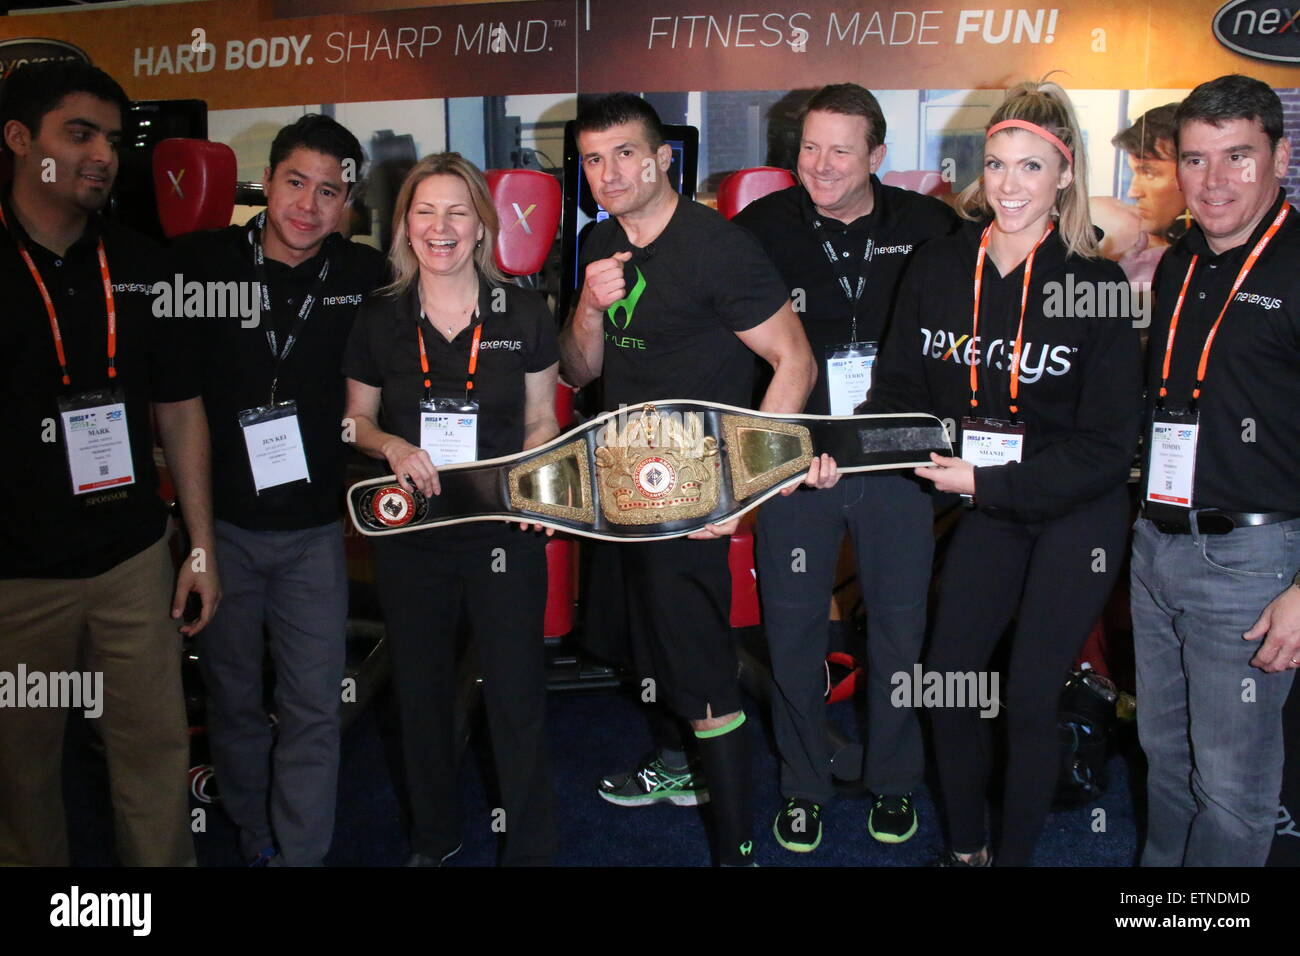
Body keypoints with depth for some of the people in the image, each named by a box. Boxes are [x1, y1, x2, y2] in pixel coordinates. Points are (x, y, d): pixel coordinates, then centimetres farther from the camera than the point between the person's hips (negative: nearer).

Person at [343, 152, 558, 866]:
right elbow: (355, 420, 10)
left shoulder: (524, 313, -1)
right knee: (422, 691, 16)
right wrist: (392, 446, -12)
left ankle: (530, 847, 24)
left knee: (516, 693, 3)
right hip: (409, 537, 2)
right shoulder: (379, 321, 0)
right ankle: (433, 836, 38)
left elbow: (541, 423, 6)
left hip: (503, 532, -1)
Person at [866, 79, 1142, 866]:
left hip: (1078, 514, -3)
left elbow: (1106, 445, -13)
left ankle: (1016, 854, 25)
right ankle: (965, 849, 30)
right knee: (949, 684, 7)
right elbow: (901, 387, 2)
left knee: (1030, 699, 2)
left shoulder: (1095, 285, -13)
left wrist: (990, 482, -21)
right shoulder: (937, 268, -2)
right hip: (987, 509, 4)